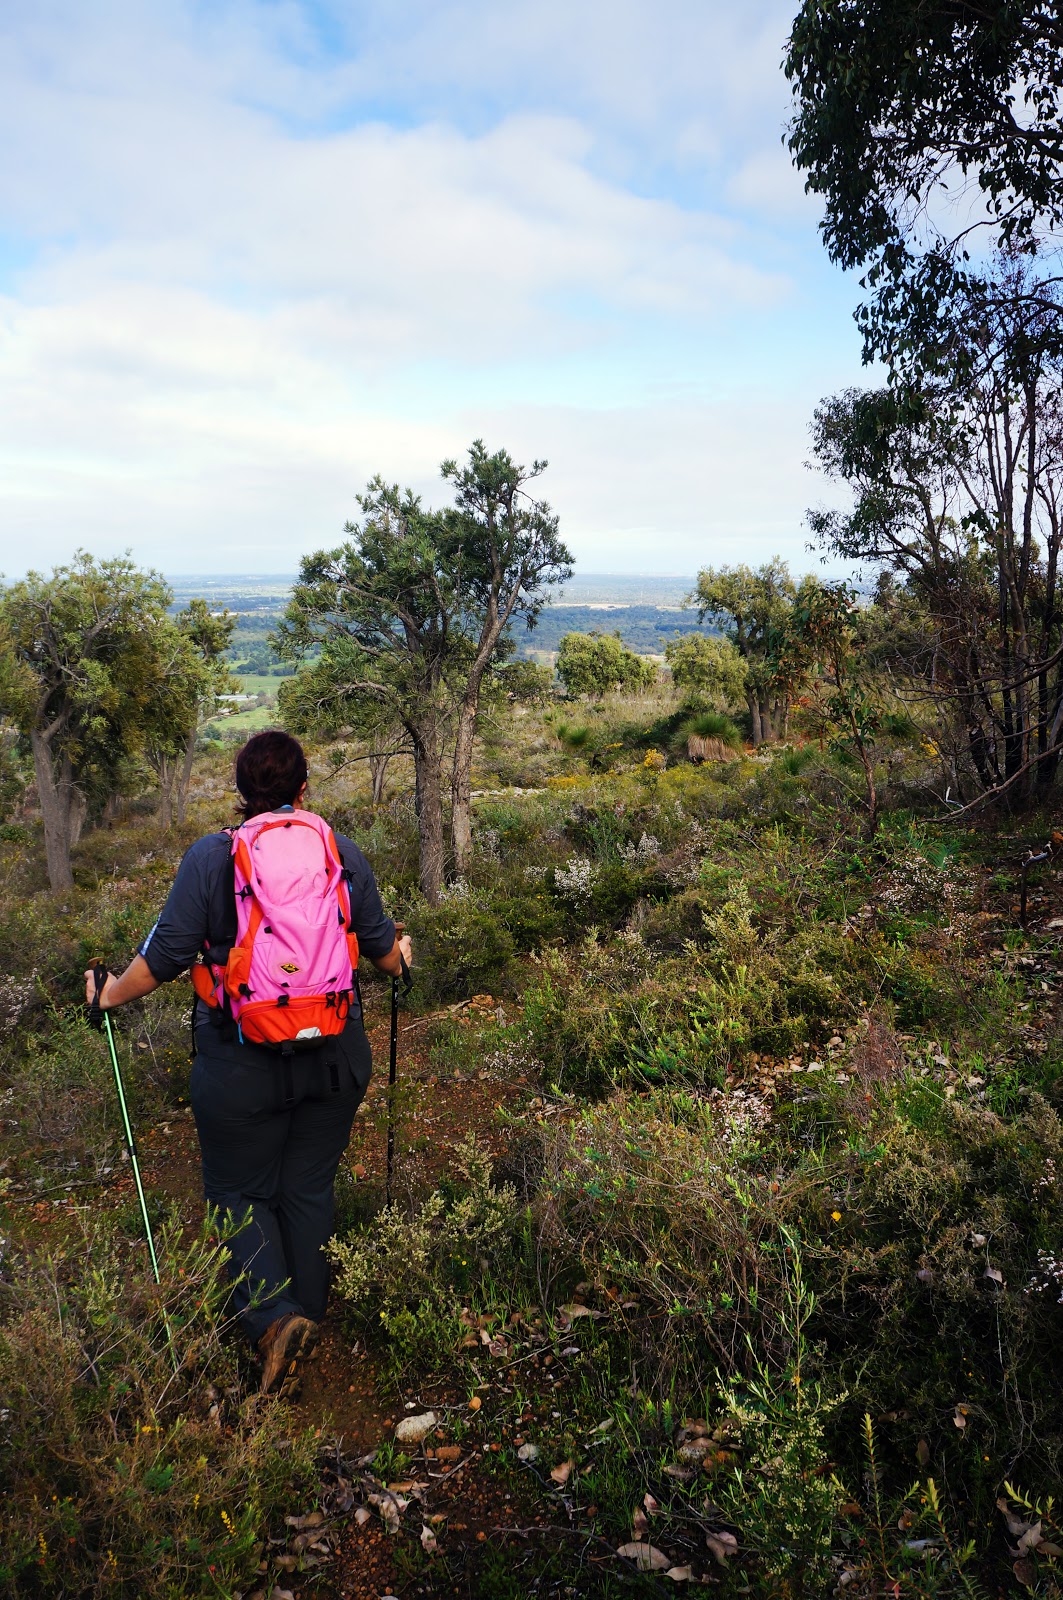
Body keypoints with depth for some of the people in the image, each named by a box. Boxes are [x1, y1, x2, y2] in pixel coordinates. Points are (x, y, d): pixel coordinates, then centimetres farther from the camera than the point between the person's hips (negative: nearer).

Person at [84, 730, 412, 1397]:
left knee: (241, 1193, 13)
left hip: (243, 1065, -3)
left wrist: (113, 994, 7)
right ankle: (311, 1318, 30)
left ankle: (273, 1317, -5)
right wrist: (402, 959, 29)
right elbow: (381, 946, 6)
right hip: (335, 1058, 3)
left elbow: (167, 955, -10)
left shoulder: (211, 857, -10)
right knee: (310, 1187, 18)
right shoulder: (344, 853, -2)